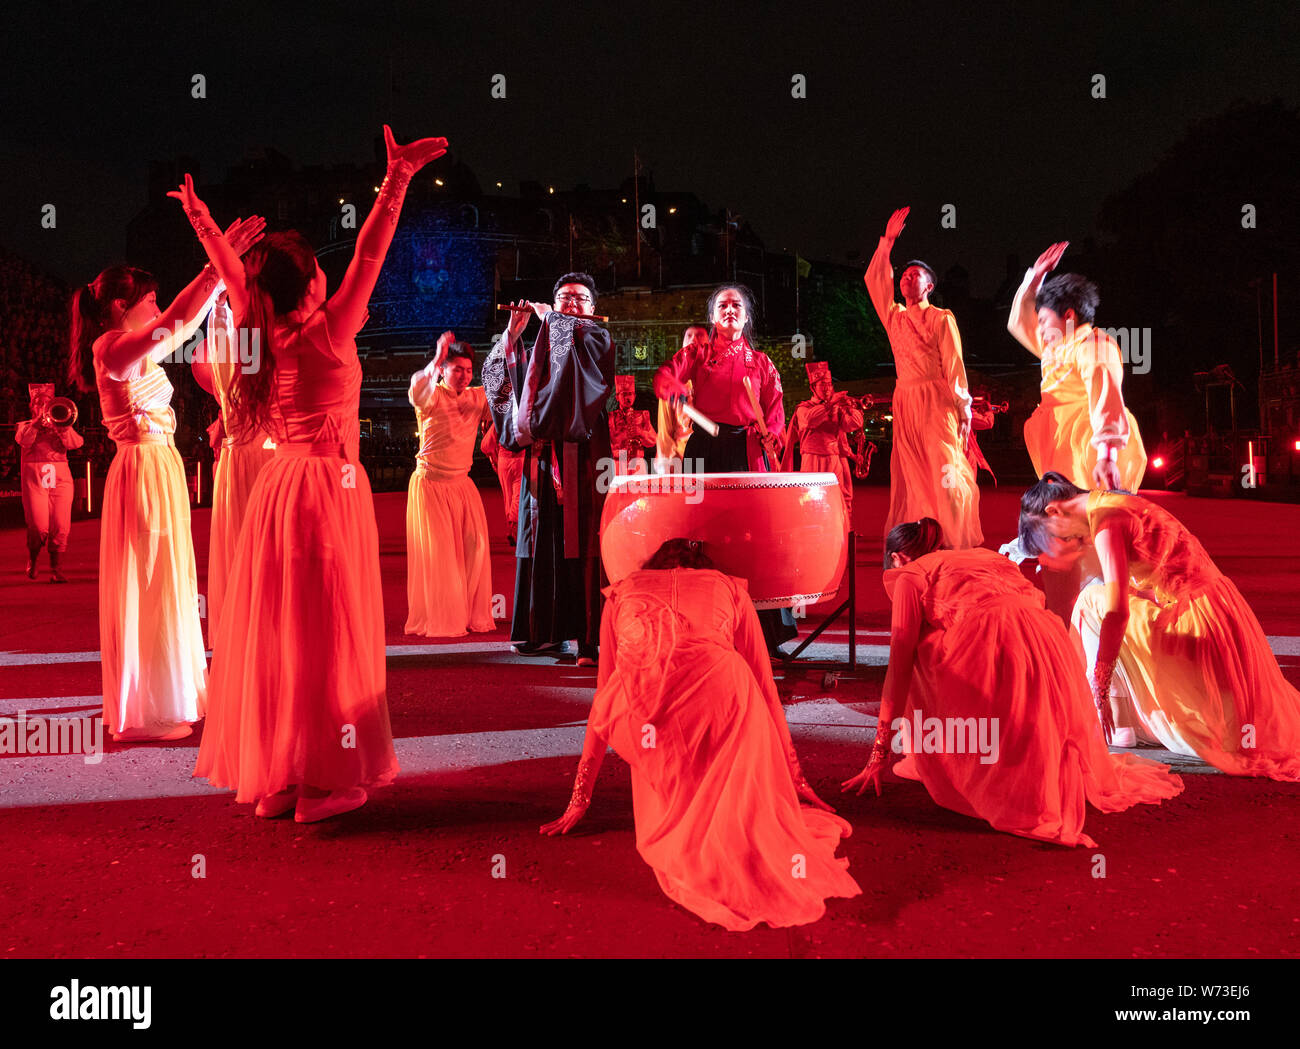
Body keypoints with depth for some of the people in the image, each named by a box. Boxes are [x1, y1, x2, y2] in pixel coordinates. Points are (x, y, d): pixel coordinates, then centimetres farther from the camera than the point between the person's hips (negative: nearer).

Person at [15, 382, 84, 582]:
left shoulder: (60, 424, 19)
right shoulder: (24, 426, 16)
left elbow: (77, 443, -1)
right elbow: (23, 440, -8)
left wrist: (59, 425, -10)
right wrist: (38, 421, -14)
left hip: (60, 480, 2)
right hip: (34, 480, -2)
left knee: (60, 527, -7)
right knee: (39, 528, -11)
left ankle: (55, 569, 3)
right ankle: (32, 560, 17)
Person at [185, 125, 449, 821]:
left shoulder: (263, 334, 4)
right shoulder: (327, 333, -12)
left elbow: (233, 274, 20)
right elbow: (369, 255, -15)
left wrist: (201, 220, 35)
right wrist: (397, 180, -14)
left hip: (279, 487, 7)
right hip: (329, 486, -7)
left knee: (272, 631, 10)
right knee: (327, 635, -2)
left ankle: (270, 776, 18)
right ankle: (323, 781, 3)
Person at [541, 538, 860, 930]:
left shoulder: (623, 592, 35)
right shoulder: (729, 588, 33)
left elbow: (603, 700, 38)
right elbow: (766, 690, 38)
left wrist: (580, 798, 43)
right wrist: (794, 779, 47)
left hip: (640, 701, 1)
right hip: (717, 688, -1)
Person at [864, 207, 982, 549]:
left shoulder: (941, 318, 4)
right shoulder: (894, 316, 18)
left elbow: (954, 365, -1)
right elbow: (875, 281, 15)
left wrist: (963, 408, -8)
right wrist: (887, 242, 9)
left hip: (936, 400, -5)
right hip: (905, 402, 5)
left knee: (945, 472, -9)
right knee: (909, 474, 1)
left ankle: (956, 547, -6)